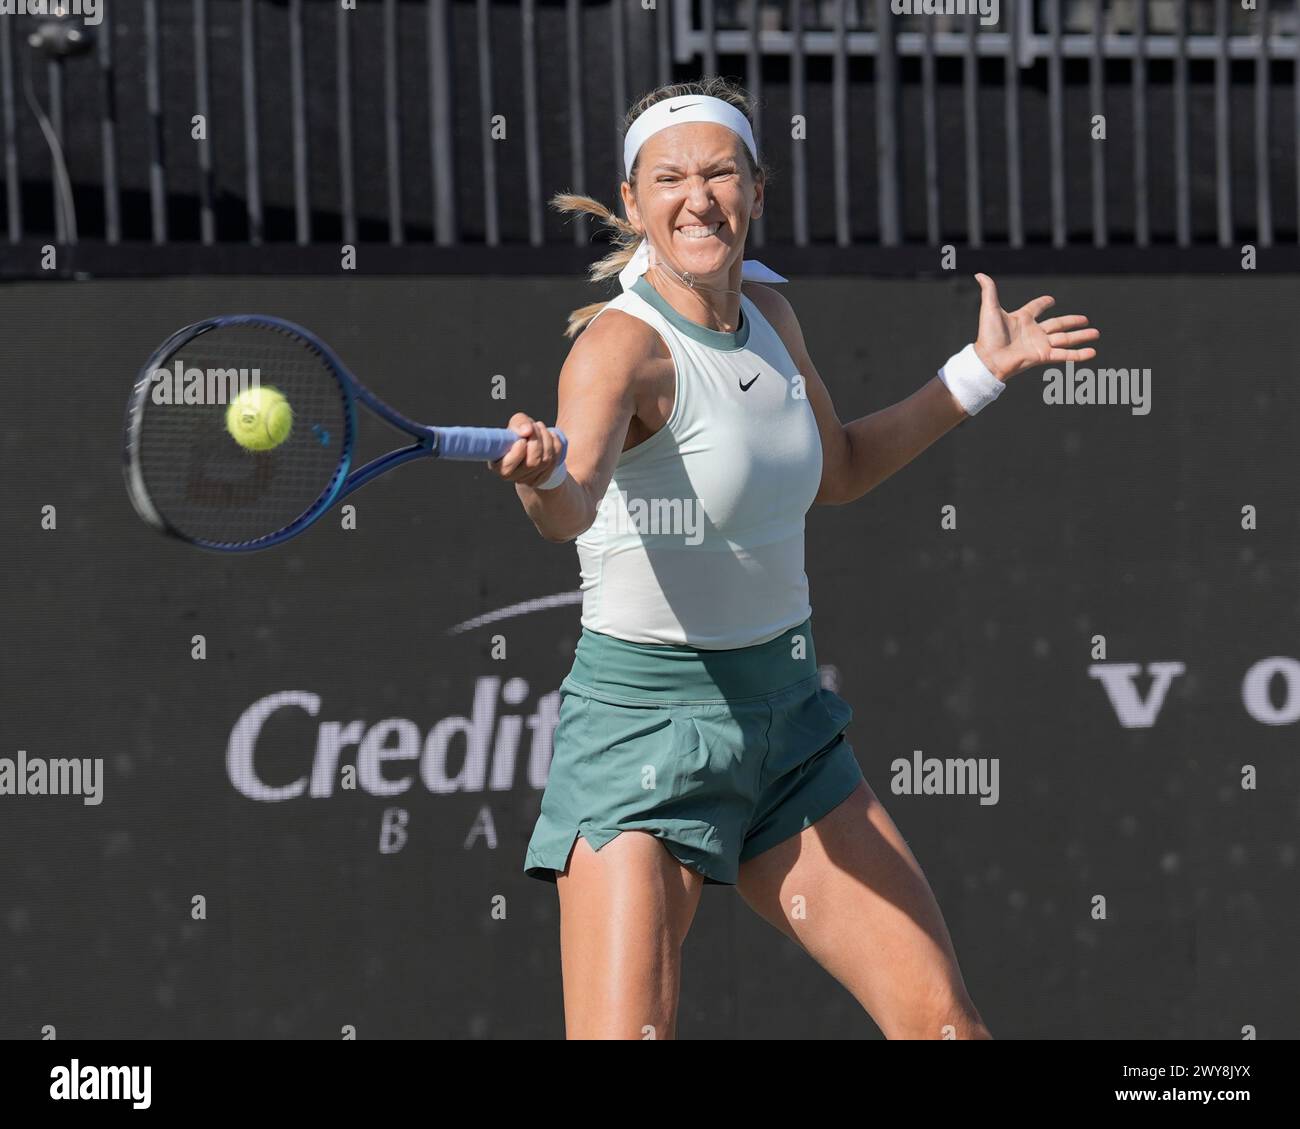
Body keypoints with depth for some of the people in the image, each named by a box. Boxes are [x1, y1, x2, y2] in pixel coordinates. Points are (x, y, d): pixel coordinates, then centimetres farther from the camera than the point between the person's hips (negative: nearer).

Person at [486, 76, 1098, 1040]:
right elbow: (573, 506, -40)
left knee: (944, 1021, 2)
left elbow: (837, 472, 23)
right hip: (647, 721, -7)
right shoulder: (624, 344, -18)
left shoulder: (765, 308, 4)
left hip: (787, 712, 7)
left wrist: (981, 371, 21)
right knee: (625, 1035, -19)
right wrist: (542, 477, -62)